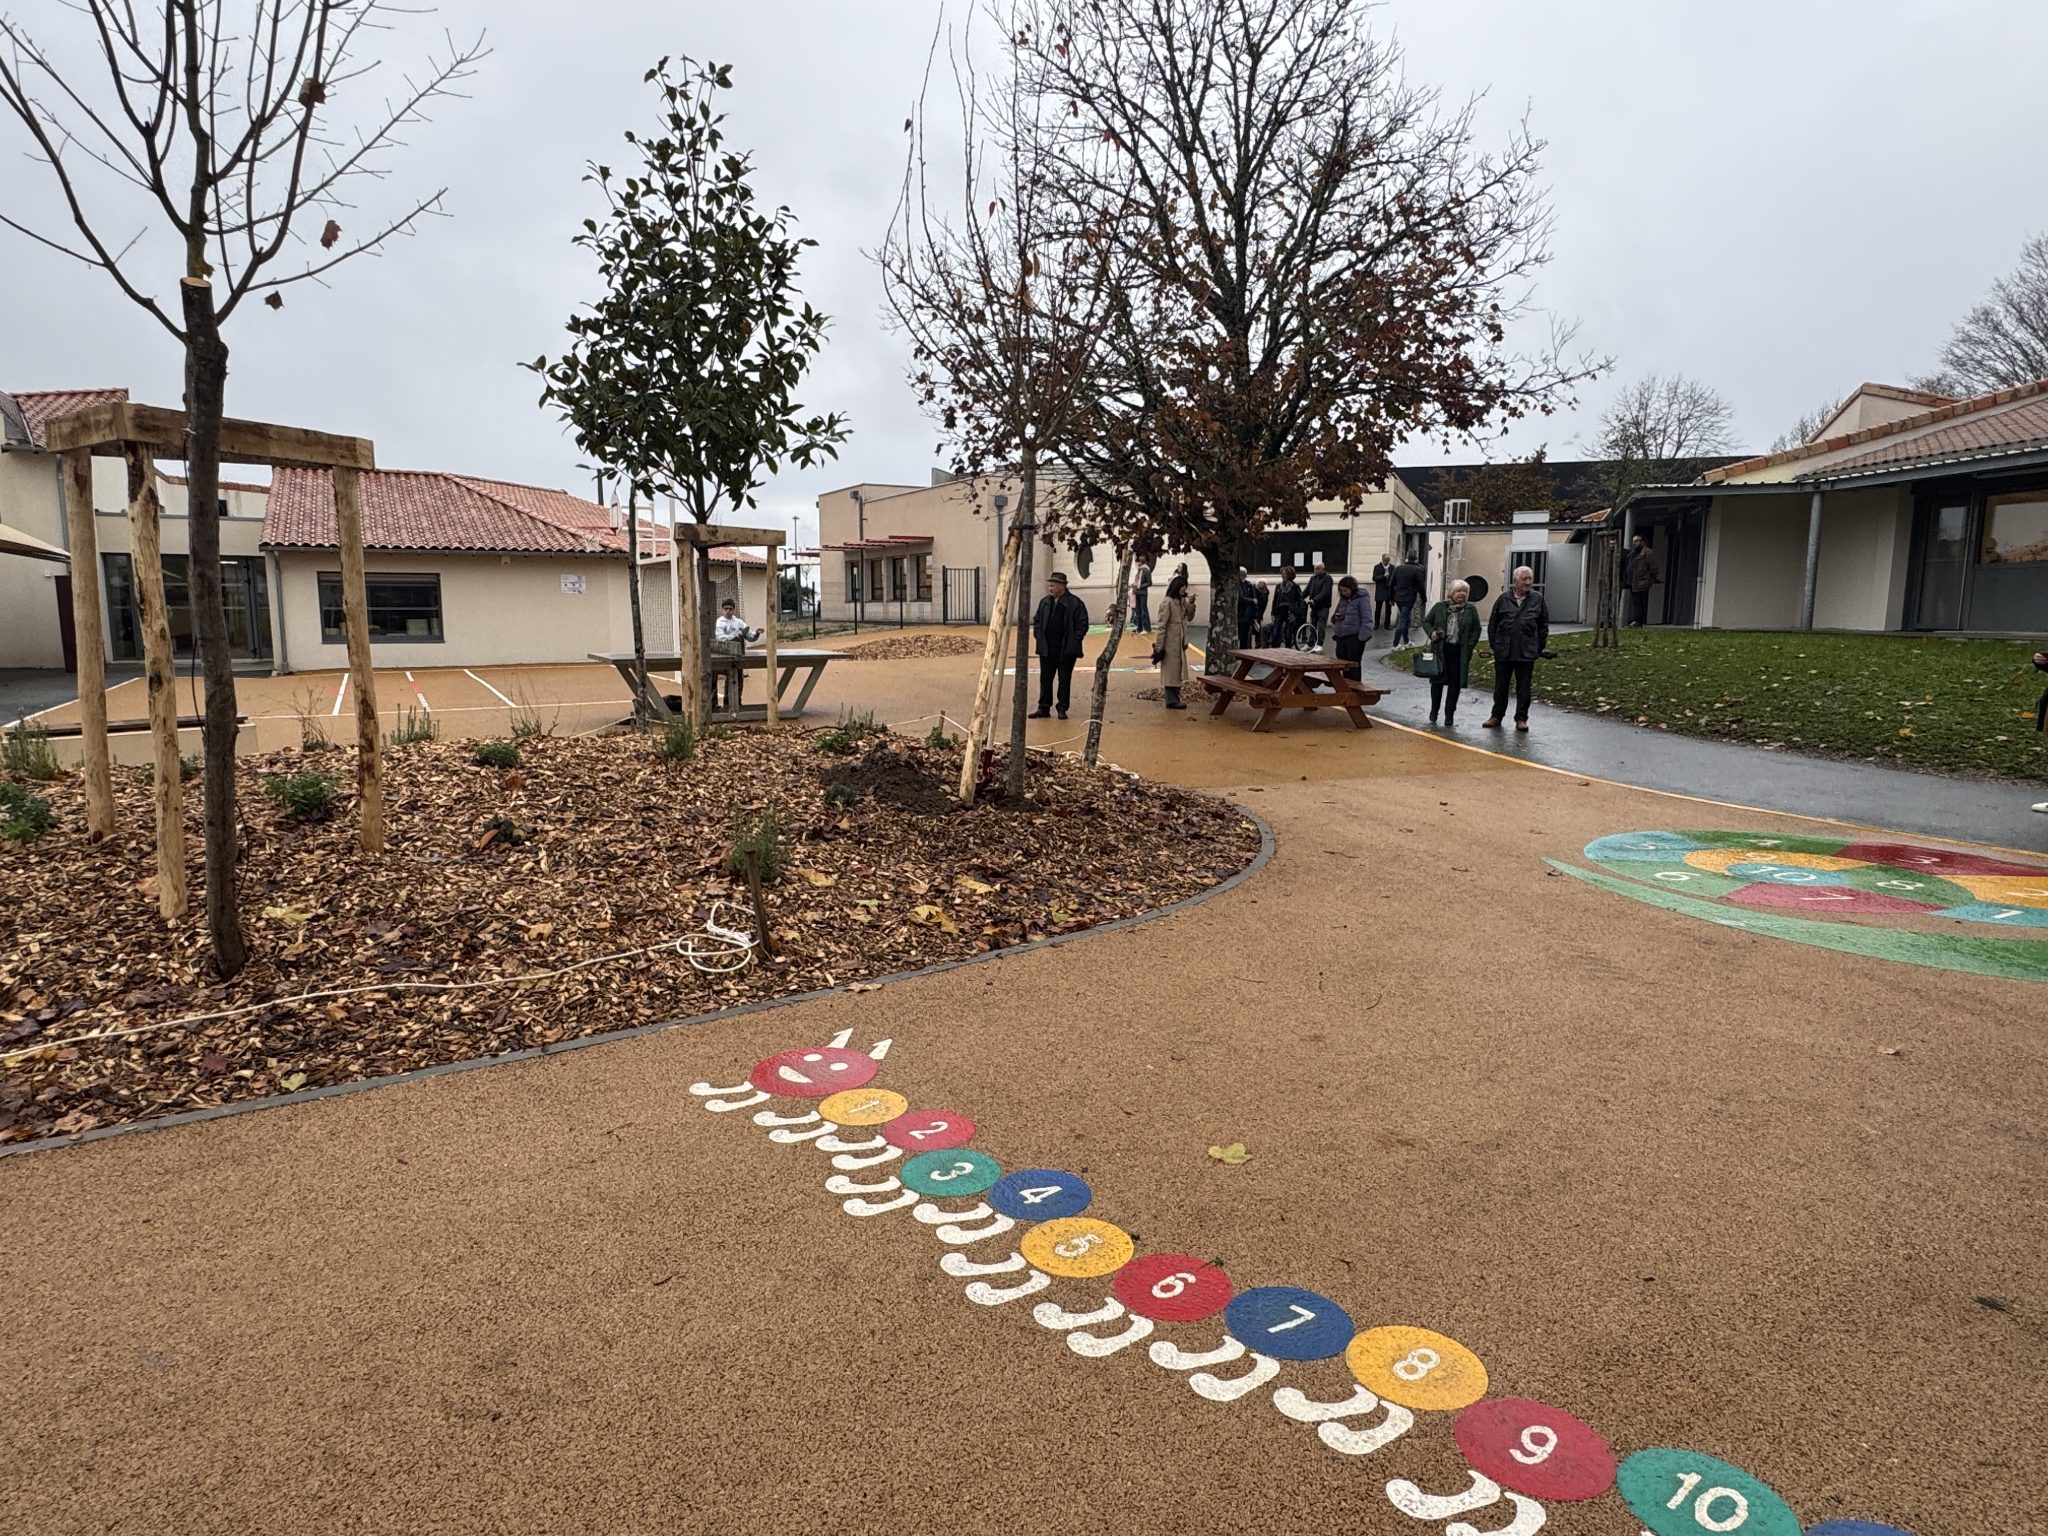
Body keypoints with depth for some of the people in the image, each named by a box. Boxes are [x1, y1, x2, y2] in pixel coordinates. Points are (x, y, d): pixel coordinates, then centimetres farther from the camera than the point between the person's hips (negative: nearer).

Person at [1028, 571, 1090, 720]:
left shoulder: (1075, 603, -7)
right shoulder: (1044, 602, 9)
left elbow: (1082, 624, -6)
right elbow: (1036, 620, 18)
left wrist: (1073, 641, -10)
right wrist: (1038, 636, 5)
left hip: (1066, 650, -4)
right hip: (1046, 649, 5)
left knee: (1064, 680, 4)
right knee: (1045, 679, 7)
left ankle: (1062, 709, 11)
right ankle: (1044, 708, 14)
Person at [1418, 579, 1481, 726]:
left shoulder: (1471, 609, 3)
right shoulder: (1440, 607, 3)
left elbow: (1476, 629, 6)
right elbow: (1426, 621, 11)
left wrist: (1470, 646, -5)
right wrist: (1431, 632, -9)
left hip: (1460, 652, 0)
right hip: (1441, 650, 0)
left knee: (1455, 683, 0)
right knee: (1437, 681, 4)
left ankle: (1449, 714, 8)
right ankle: (1434, 711, 19)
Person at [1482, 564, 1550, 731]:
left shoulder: (1538, 599, 3)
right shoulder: (1504, 599, 2)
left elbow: (1544, 625, 8)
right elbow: (1492, 623, 7)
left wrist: (1539, 647, 4)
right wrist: (1494, 644, 2)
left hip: (1527, 653, 0)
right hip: (1504, 651, 0)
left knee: (1524, 687, 5)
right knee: (1501, 685, 9)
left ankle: (1521, 719, 14)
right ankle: (1496, 716, 20)